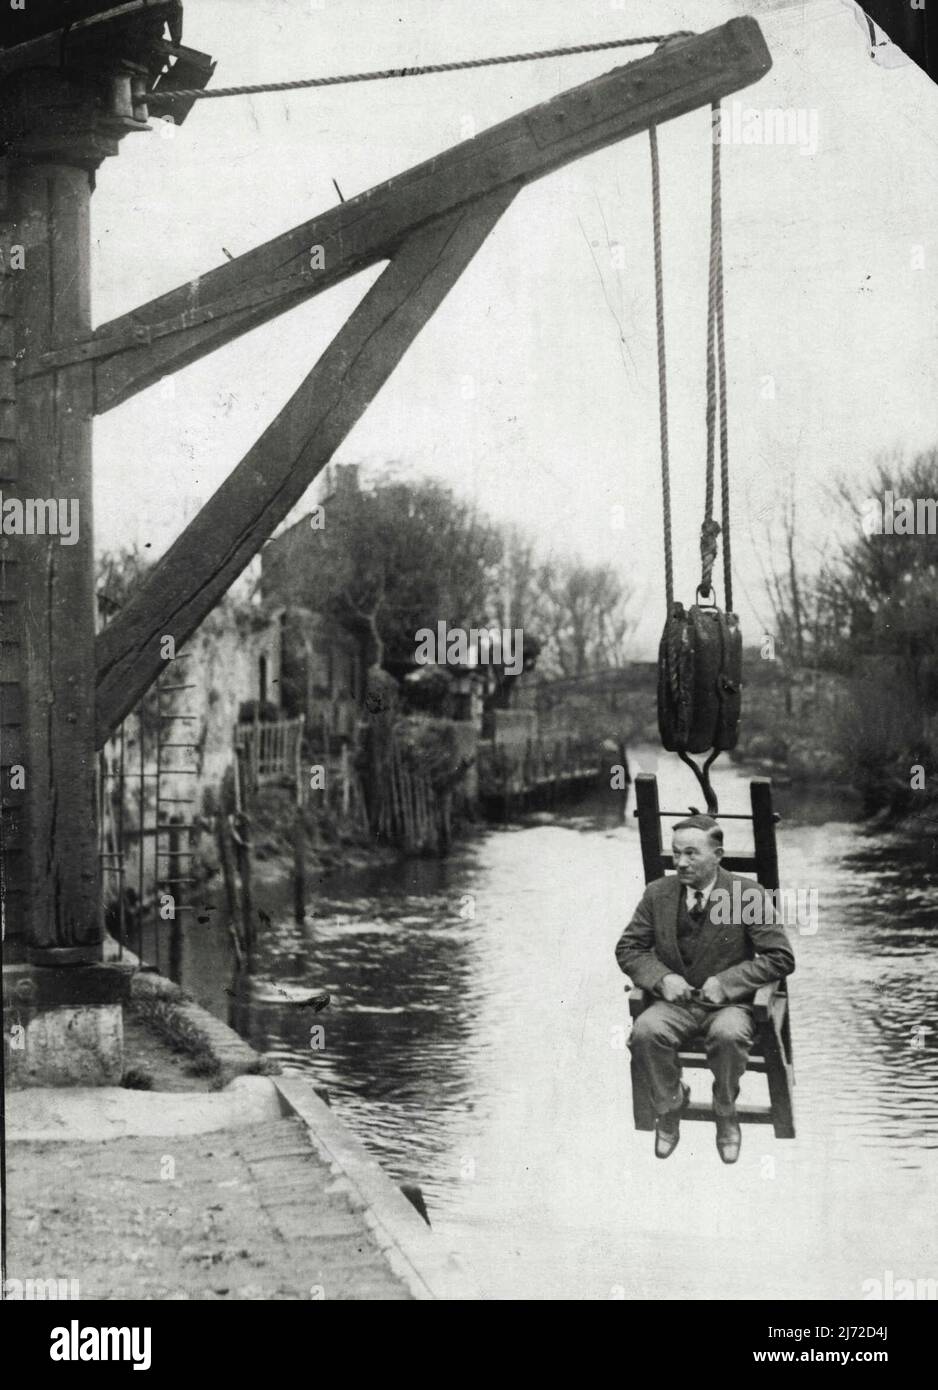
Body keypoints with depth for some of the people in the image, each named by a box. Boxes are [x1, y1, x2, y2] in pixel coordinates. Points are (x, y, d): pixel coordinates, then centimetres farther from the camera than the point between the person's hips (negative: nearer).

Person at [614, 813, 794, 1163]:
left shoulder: (749, 894, -6)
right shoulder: (658, 893, 3)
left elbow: (781, 958, -7)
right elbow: (628, 948, 10)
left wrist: (726, 982, -16)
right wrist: (662, 978, -10)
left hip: (729, 1003, -2)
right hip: (675, 1000, 2)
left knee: (729, 1034, -36)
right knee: (645, 1031, -30)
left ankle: (726, 1114, -8)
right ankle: (669, 1106, -2)